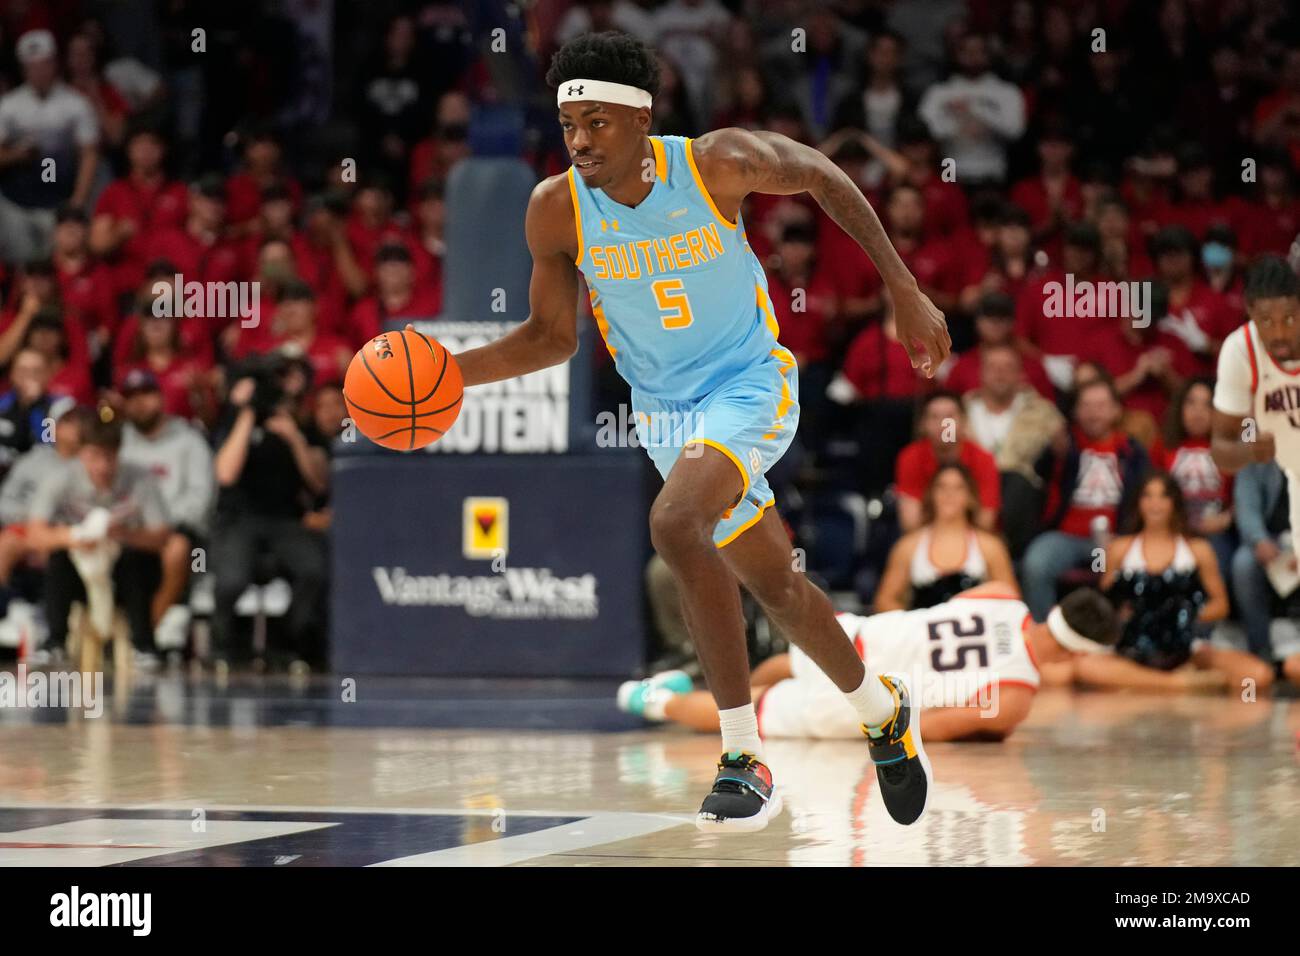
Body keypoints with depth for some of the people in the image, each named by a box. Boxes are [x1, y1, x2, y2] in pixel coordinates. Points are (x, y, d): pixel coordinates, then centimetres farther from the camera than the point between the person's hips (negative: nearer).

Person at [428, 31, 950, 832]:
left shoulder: (718, 164, -21)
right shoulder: (558, 210, -13)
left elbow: (822, 175, -2)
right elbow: (553, 337, 1)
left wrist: (905, 292, 0)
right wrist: (450, 371, -16)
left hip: (751, 384, -5)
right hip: (665, 412, 5)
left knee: (675, 524, -31)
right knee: (776, 585, 17)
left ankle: (745, 757, -23)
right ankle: (883, 711, 46)